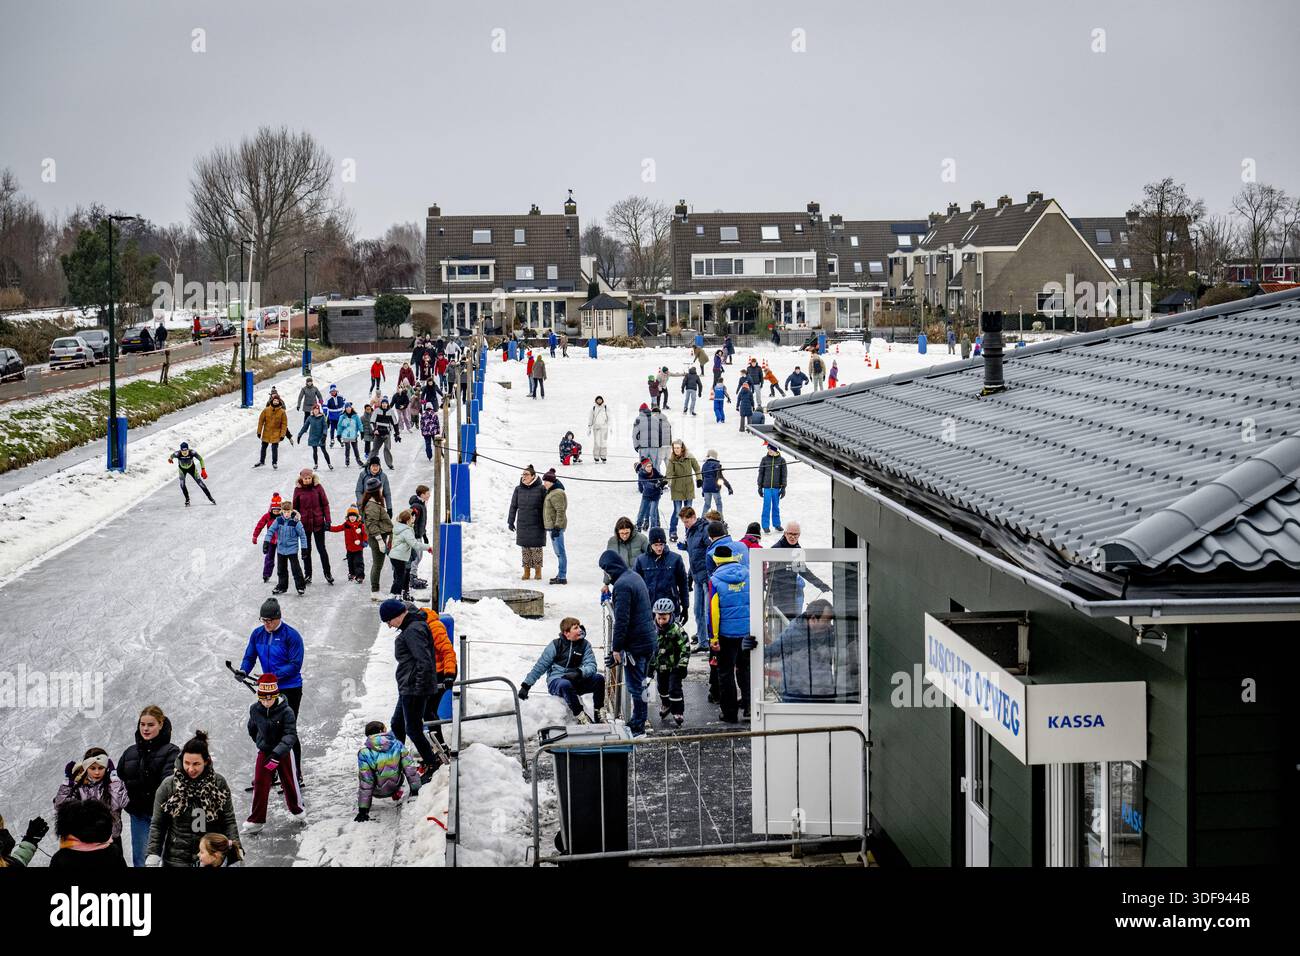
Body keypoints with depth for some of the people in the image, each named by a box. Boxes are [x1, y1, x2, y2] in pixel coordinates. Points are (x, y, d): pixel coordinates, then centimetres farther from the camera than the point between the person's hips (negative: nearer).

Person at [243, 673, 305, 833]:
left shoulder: (286, 711, -23)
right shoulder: (254, 709, -10)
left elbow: (290, 736, -28)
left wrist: (276, 754, -38)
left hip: (284, 752, -2)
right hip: (264, 752, 2)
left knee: (289, 784, 12)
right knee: (260, 786, 0)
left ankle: (298, 811, 36)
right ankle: (255, 821, 8)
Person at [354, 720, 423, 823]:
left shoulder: (364, 754, -24)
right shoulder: (397, 745, -18)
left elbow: (364, 783, -21)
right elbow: (410, 769, -12)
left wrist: (363, 810, -15)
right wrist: (416, 791, 1)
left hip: (377, 791, -1)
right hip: (395, 787, 1)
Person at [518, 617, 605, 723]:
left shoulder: (585, 645, 3)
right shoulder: (556, 645, -4)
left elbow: (591, 666, -6)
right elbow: (540, 666, 0)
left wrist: (579, 672, -28)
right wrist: (526, 685, -4)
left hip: (576, 683, 3)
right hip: (556, 682, -3)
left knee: (599, 678, -22)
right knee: (565, 684, -39)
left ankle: (598, 711, -10)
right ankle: (580, 716, -33)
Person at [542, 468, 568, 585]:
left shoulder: (557, 494, -15)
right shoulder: (551, 492, 18)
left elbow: (560, 511, -21)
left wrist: (556, 527, -24)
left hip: (556, 526, -11)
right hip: (552, 526, 11)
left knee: (560, 552, -9)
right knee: (558, 552, 14)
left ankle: (562, 577, -9)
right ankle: (561, 575, 20)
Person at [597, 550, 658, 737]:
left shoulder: (622, 585, -19)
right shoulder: (635, 576, 12)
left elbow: (621, 619, -22)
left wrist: (617, 647, -17)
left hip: (634, 643, -10)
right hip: (648, 640, 10)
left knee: (636, 686, -2)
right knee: (641, 683, 17)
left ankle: (638, 728, 3)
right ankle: (637, 721, 27)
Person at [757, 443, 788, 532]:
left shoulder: (781, 460, 0)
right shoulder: (765, 459, 1)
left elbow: (784, 475, 4)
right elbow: (761, 473, 6)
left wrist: (783, 488, 0)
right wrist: (760, 487, 4)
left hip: (776, 487, 0)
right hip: (767, 487, 0)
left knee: (776, 506, 8)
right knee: (767, 507, -2)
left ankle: (776, 524, 20)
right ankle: (766, 526, 4)